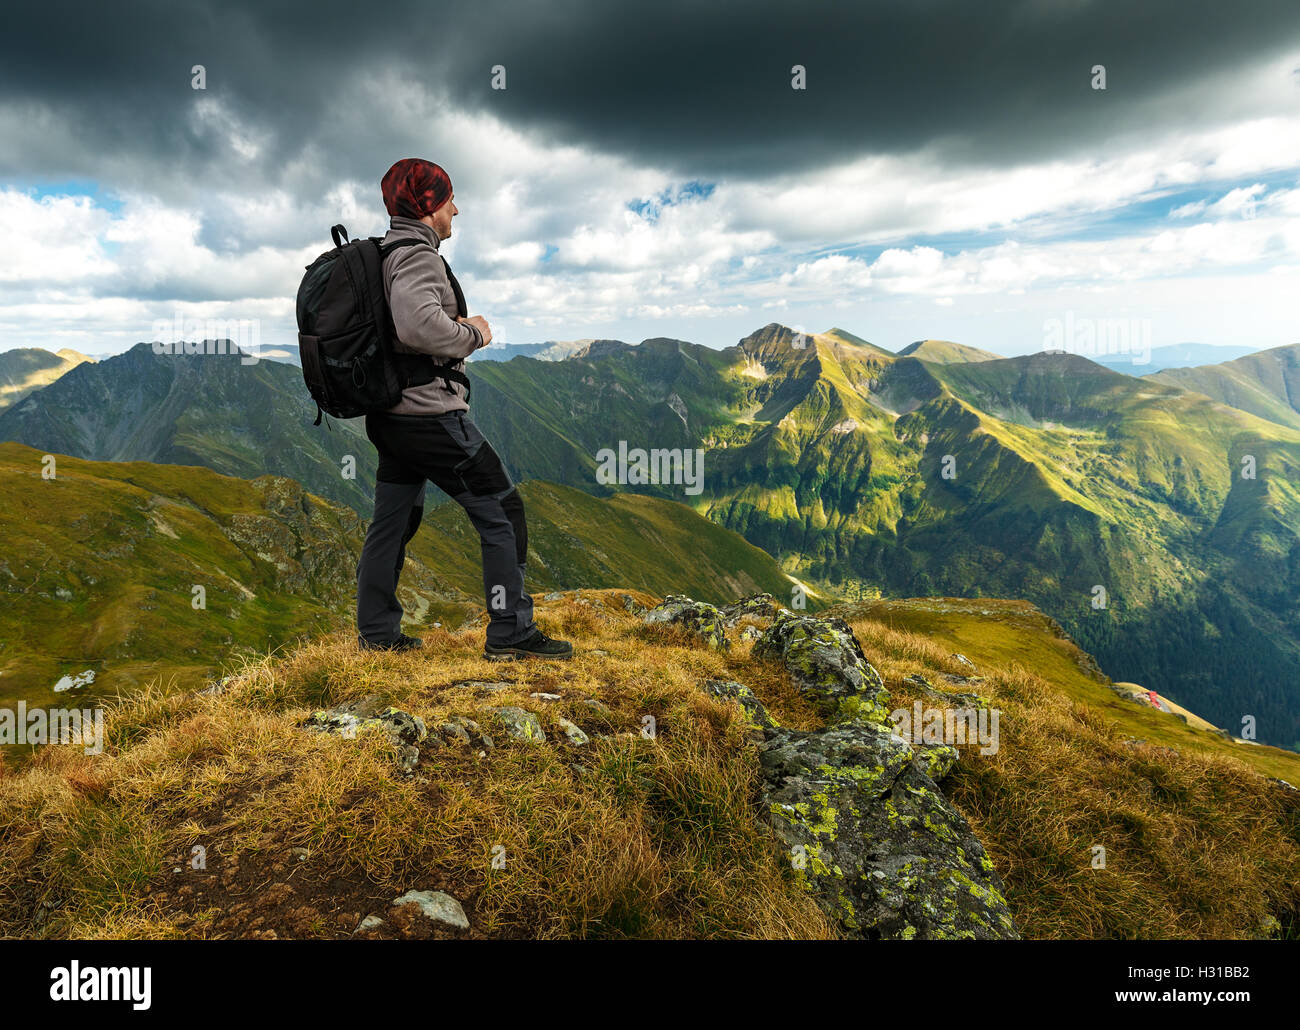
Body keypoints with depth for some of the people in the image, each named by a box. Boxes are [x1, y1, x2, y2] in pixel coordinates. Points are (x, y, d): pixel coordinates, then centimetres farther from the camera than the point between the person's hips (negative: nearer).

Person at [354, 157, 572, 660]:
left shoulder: (380, 255, 16)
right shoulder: (417, 256, -15)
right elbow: (418, 325, -33)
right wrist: (472, 334, -16)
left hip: (388, 417, 10)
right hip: (430, 413, -10)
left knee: (393, 521, 15)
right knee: (502, 511, -2)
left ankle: (377, 631, 24)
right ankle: (510, 631, 1)